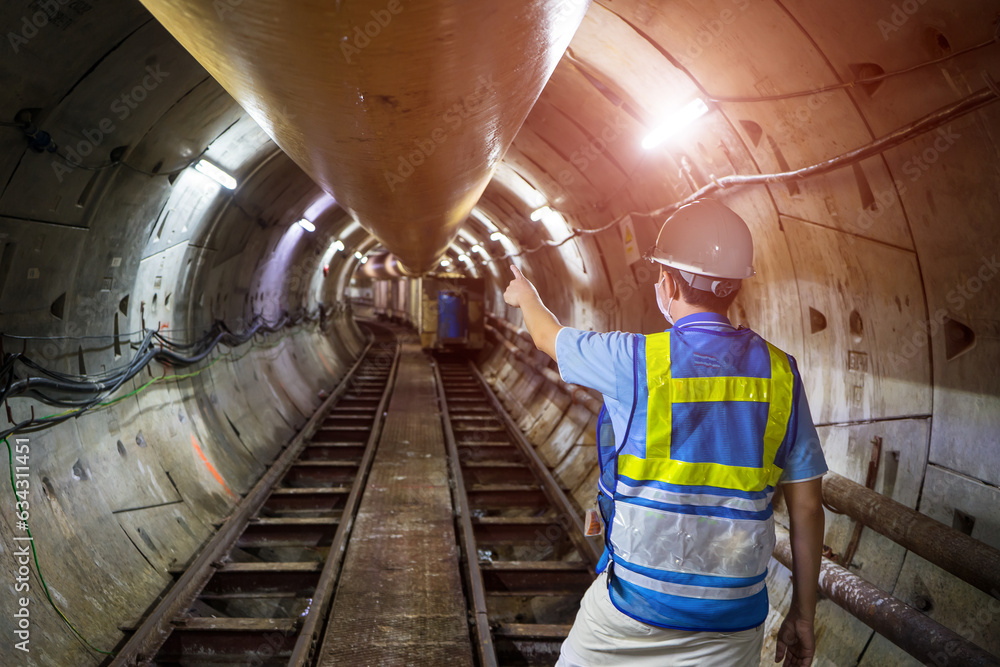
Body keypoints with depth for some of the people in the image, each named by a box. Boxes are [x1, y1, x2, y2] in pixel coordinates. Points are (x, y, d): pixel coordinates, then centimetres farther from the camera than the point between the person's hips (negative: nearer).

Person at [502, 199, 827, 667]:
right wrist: (803, 615, 10)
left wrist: (526, 296, 29)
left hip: (636, 602, -3)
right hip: (734, 617, 3)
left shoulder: (635, 361, -14)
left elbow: (549, 338, 7)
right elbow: (807, 506, -1)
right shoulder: (780, 374, -4)